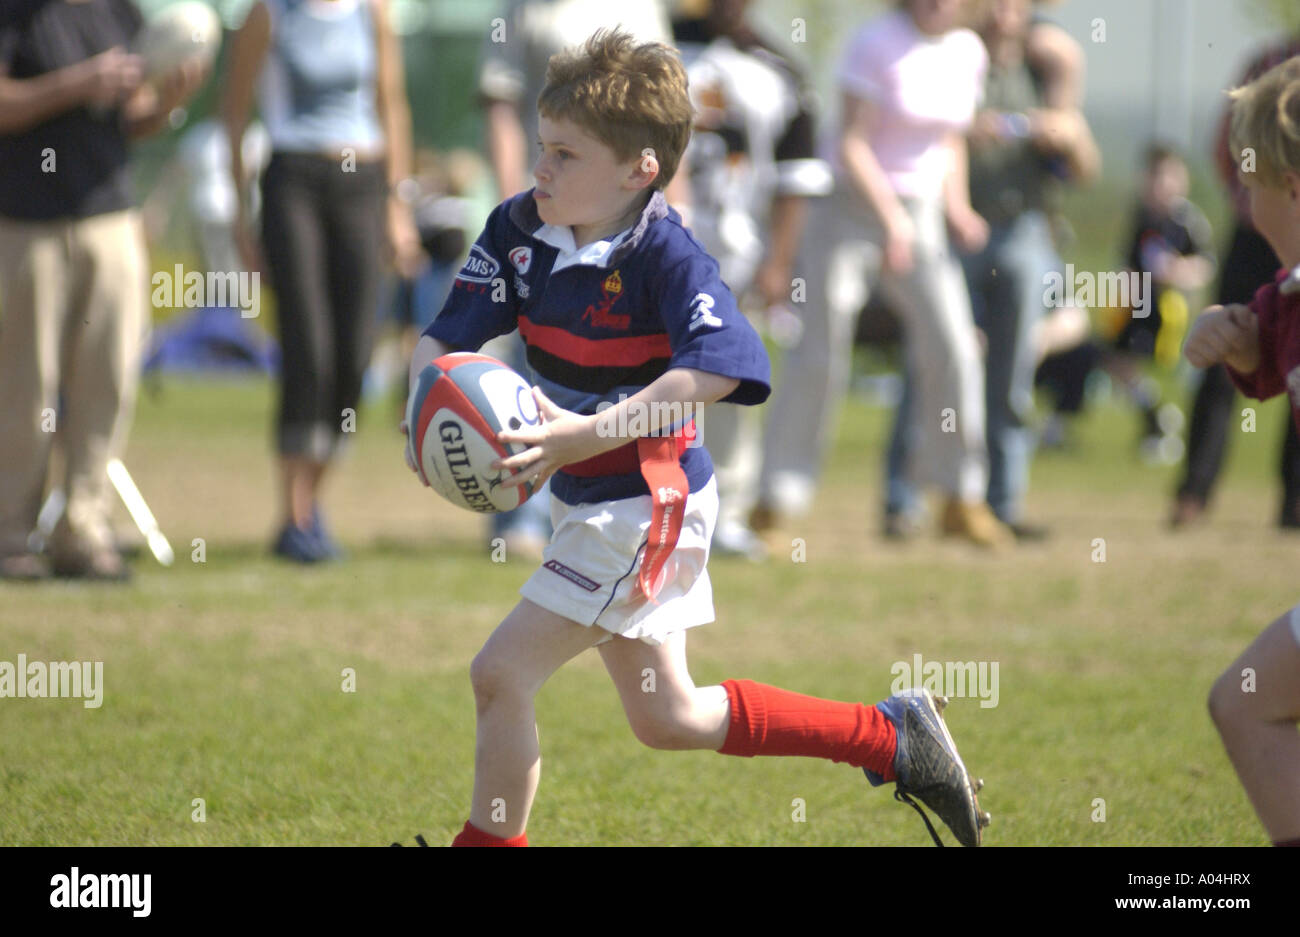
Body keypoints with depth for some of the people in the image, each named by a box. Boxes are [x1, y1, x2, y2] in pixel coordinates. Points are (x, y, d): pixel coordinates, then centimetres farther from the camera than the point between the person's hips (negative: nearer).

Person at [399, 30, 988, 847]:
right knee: (669, 718, 18)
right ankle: (895, 737, 27)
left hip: (641, 509, -9)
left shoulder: (665, 254, -22)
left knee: (502, 674, -11)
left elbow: (718, 367, -36)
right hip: (587, 504, 9)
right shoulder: (520, 229, -1)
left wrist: (590, 434, -41)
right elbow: (446, 336, -1)